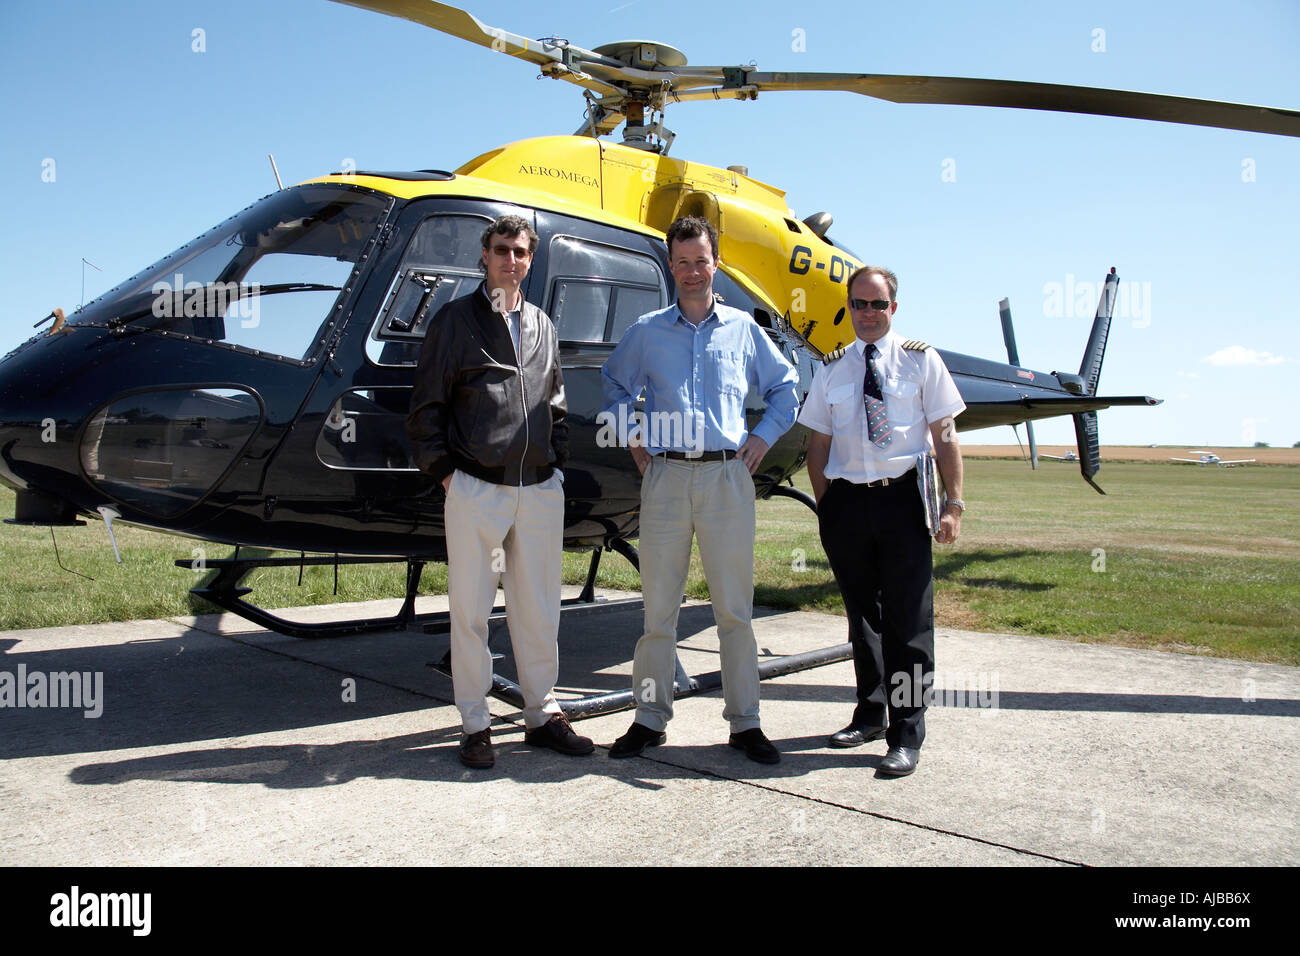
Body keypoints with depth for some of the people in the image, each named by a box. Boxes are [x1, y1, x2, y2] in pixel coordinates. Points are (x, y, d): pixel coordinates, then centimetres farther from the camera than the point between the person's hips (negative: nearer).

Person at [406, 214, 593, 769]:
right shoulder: (456, 319, 3)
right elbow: (426, 408, 1)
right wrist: (444, 471, -4)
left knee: (539, 610, 9)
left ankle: (542, 716, 21)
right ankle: (474, 726, 15)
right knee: (471, 611, 3)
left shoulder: (542, 326, 15)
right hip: (476, 490, -4)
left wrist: (555, 463, 11)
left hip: (541, 492, 4)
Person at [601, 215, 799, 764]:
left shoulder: (743, 329, 10)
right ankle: (650, 719, 14)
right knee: (658, 605, 3)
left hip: (727, 477, 0)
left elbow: (784, 389, 21)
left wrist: (762, 438, 9)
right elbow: (615, 385, 23)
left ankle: (744, 723, 12)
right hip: (666, 477, 0)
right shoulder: (647, 332, 9)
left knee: (734, 607, 3)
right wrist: (631, 441, 13)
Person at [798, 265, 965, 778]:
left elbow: (945, 435, 1)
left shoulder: (920, 360, 5)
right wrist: (826, 506, 2)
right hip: (847, 501, 3)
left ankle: (906, 735, 7)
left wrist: (954, 503, -6)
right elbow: (818, 443, 11)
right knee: (861, 614, 13)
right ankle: (870, 715, 29)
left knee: (908, 619, -2)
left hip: (902, 499, -3)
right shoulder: (832, 368, 11)